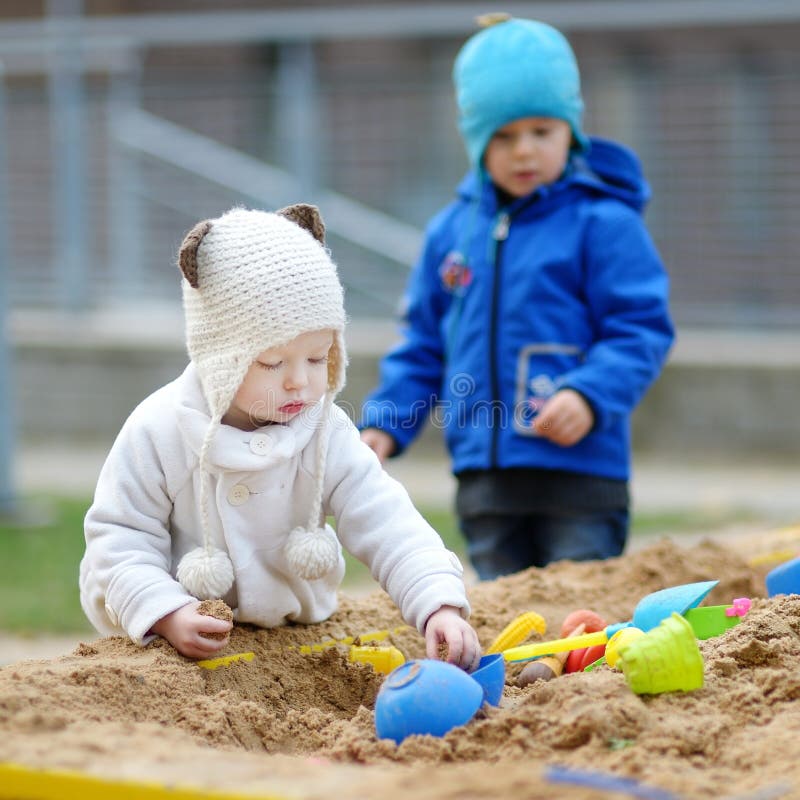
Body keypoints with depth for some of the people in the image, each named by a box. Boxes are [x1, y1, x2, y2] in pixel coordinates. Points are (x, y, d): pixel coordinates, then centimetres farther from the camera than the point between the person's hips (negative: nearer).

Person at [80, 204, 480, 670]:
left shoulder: (328, 435, -7)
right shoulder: (159, 433, -15)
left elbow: (389, 527, -13)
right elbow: (120, 540, -11)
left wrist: (440, 605, -29)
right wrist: (167, 614, -27)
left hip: (296, 629, 3)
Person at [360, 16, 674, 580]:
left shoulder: (602, 222, -5)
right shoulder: (451, 231, 12)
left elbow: (641, 330, -8)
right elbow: (423, 346, 19)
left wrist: (591, 395, -23)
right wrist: (384, 423, 9)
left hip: (580, 469, -5)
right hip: (484, 481, 5)